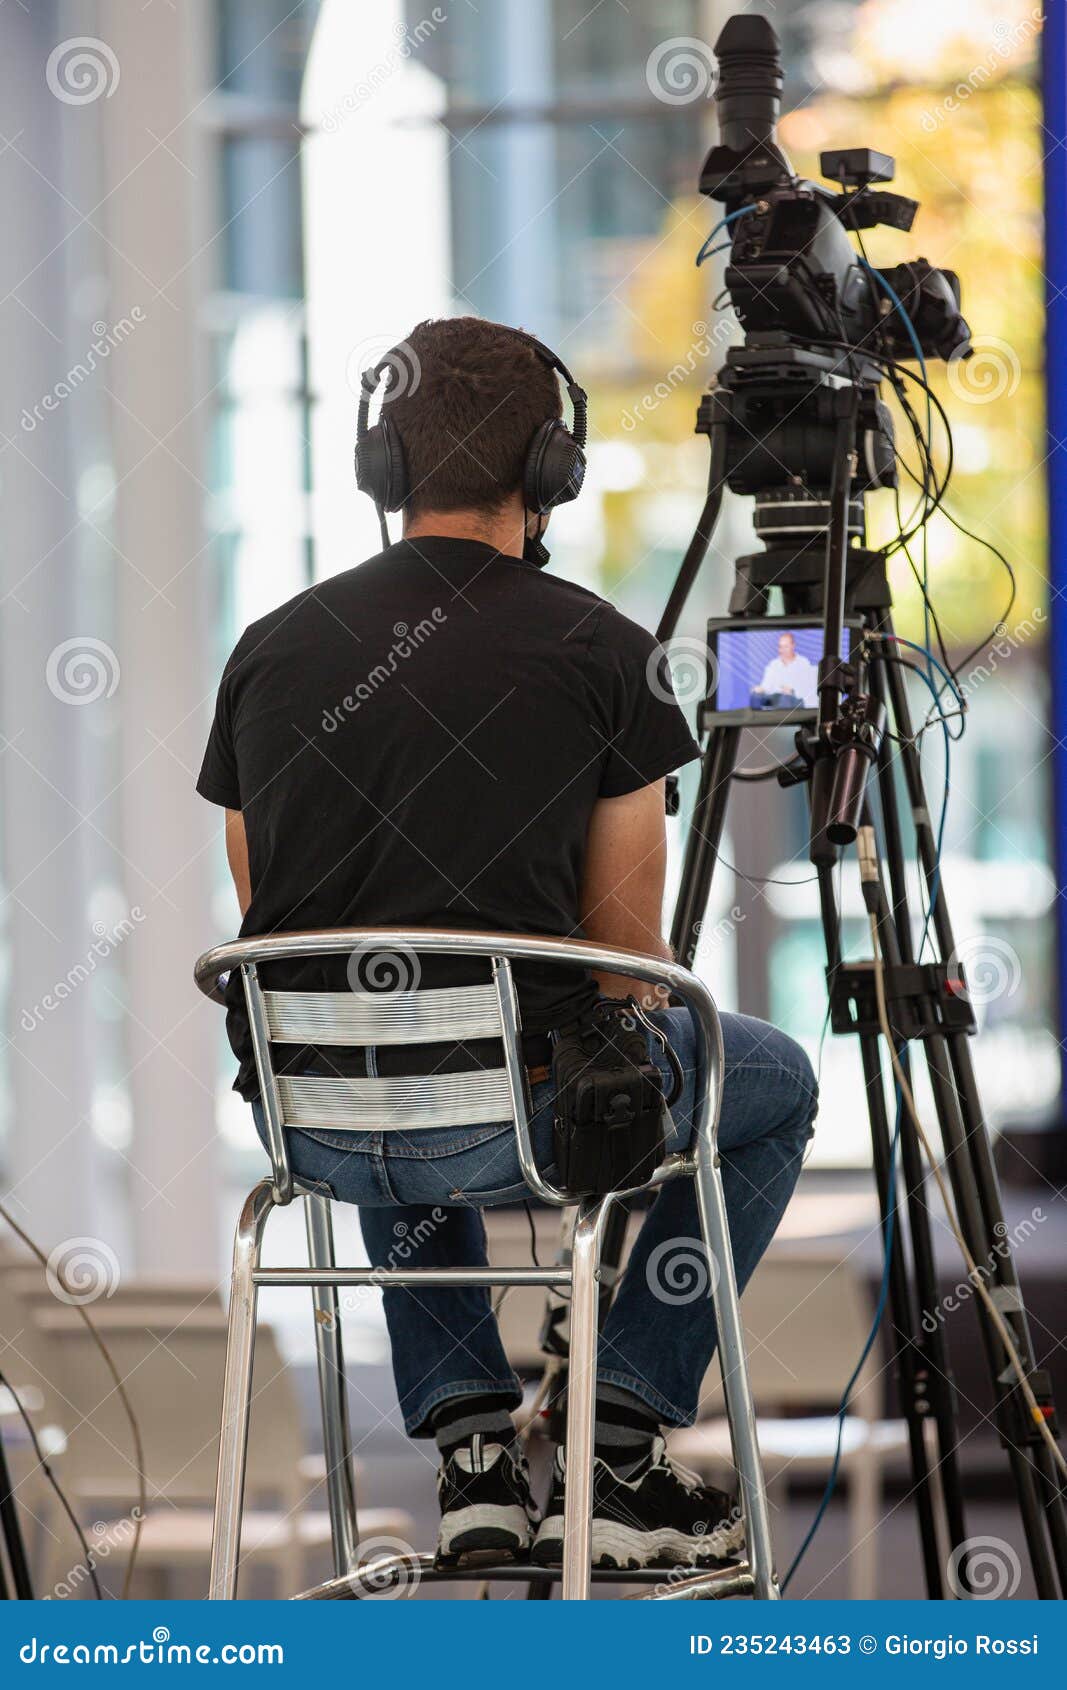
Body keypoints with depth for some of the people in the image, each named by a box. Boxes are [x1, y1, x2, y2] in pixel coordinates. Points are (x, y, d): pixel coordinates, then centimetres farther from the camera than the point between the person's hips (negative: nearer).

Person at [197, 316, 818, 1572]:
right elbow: (628, 952, 0)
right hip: (514, 1117, -4)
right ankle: (620, 1443, 16)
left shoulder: (271, 647, 7)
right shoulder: (597, 652, -5)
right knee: (771, 1083, 25)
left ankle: (471, 1447, 26)